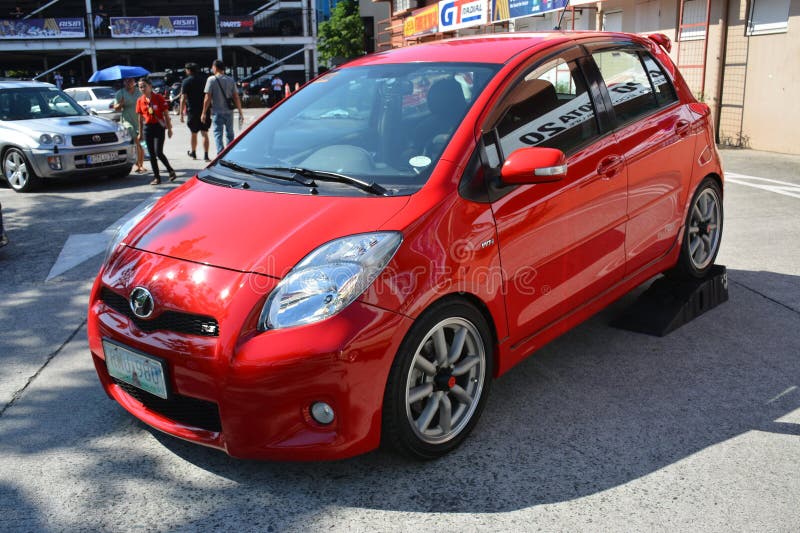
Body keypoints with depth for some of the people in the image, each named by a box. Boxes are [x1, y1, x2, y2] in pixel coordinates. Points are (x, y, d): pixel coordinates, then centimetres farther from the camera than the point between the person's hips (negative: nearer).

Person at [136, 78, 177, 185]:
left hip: (159, 127, -4)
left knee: (158, 152, -13)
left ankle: (171, 170, 9)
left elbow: (166, 114, -2)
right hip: (147, 128, 4)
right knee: (151, 154, 4)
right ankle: (157, 177, 12)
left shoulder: (159, 98, -5)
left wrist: (169, 129, -4)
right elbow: (140, 118, 13)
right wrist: (140, 133, 13)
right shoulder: (140, 101, 6)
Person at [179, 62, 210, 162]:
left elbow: (183, 98, -9)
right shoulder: (203, 81, 8)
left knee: (194, 133, 13)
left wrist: (181, 113, -9)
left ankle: (193, 153, 30)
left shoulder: (186, 81, -4)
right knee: (204, 133, -1)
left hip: (192, 111, -2)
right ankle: (206, 155, -10)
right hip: (204, 110, 2)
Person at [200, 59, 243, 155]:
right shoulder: (231, 80, 4)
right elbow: (236, 98, 2)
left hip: (217, 112, -4)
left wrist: (204, 113, -4)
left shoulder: (211, 79, -6)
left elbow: (207, 98, -9)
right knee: (229, 134, 15)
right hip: (229, 111, 4)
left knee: (218, 133, 1)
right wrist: (240, 113, 6)